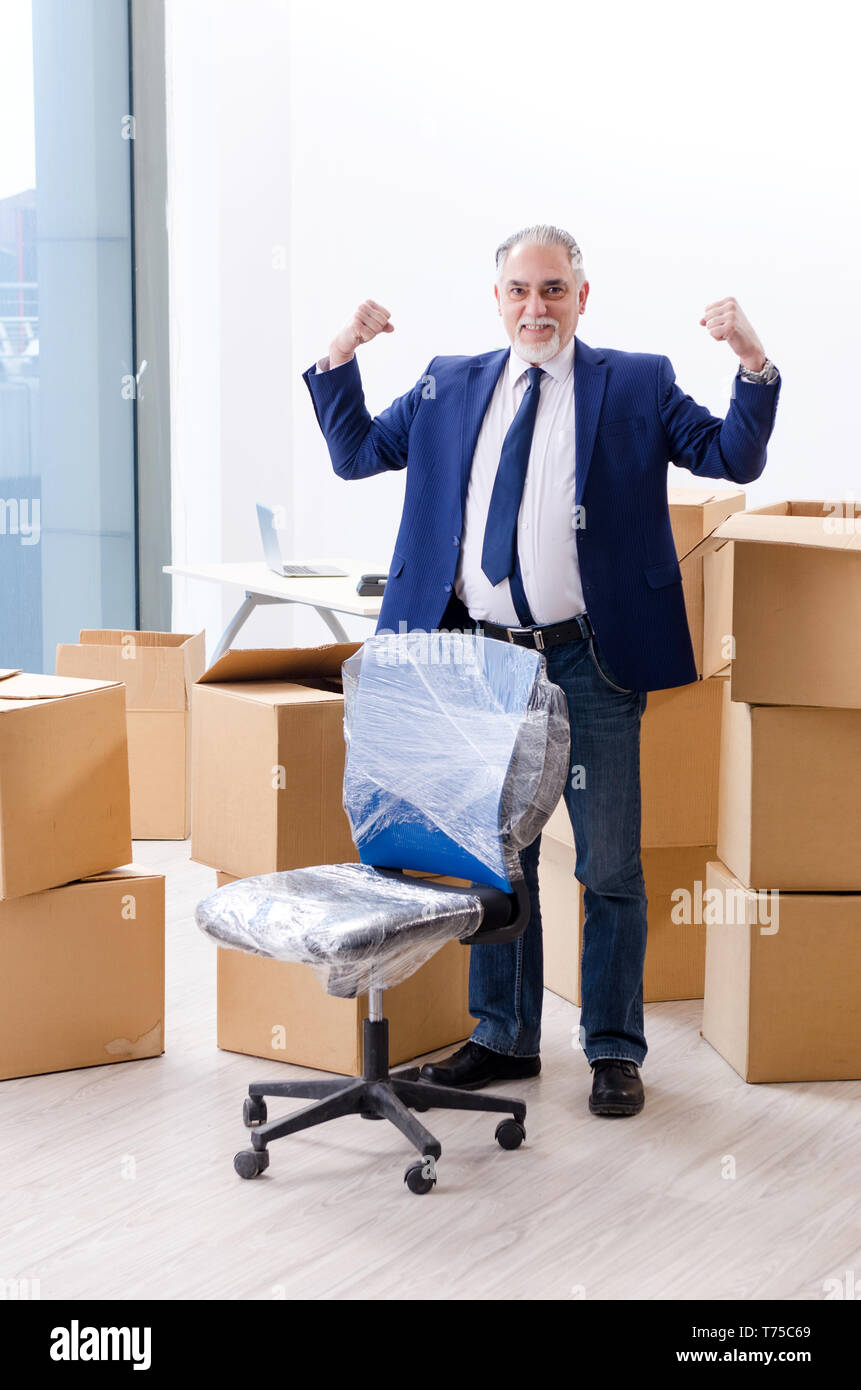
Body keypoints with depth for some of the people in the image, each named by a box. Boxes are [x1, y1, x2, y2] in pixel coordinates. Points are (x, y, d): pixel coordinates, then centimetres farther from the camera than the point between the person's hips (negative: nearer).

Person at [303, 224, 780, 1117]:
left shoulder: (636, 386, 3)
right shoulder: (448, 387, 12)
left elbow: (734, 458, -1)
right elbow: (355, 453, 16)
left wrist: (752, 362, -17)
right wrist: (338, 359, 2)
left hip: (588, 664, -3)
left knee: (609, 866, 3)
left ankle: (613, 1051, 16)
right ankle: (504, 1037, 27)